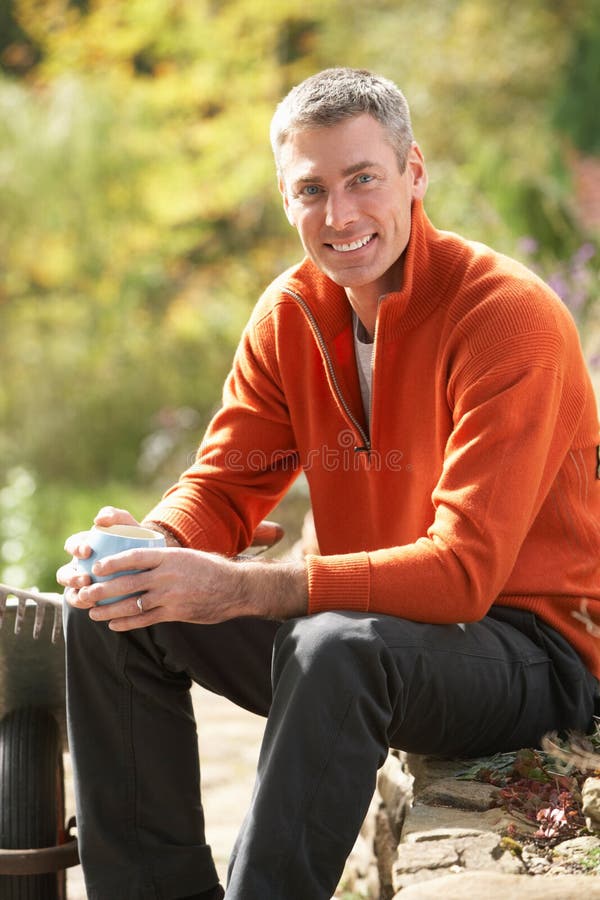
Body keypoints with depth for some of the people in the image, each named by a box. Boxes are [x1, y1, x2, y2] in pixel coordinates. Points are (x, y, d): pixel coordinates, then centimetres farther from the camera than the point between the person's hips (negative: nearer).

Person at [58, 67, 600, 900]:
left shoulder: (511, 315, -19)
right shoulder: (291, 313, 3)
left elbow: (466, 570, -27)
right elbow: (221, 489, 4)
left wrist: (242, 589, -35)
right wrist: (149, 547, -22)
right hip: (375, 622, 7)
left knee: (337, 647, -37)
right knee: (114, 616, -4)